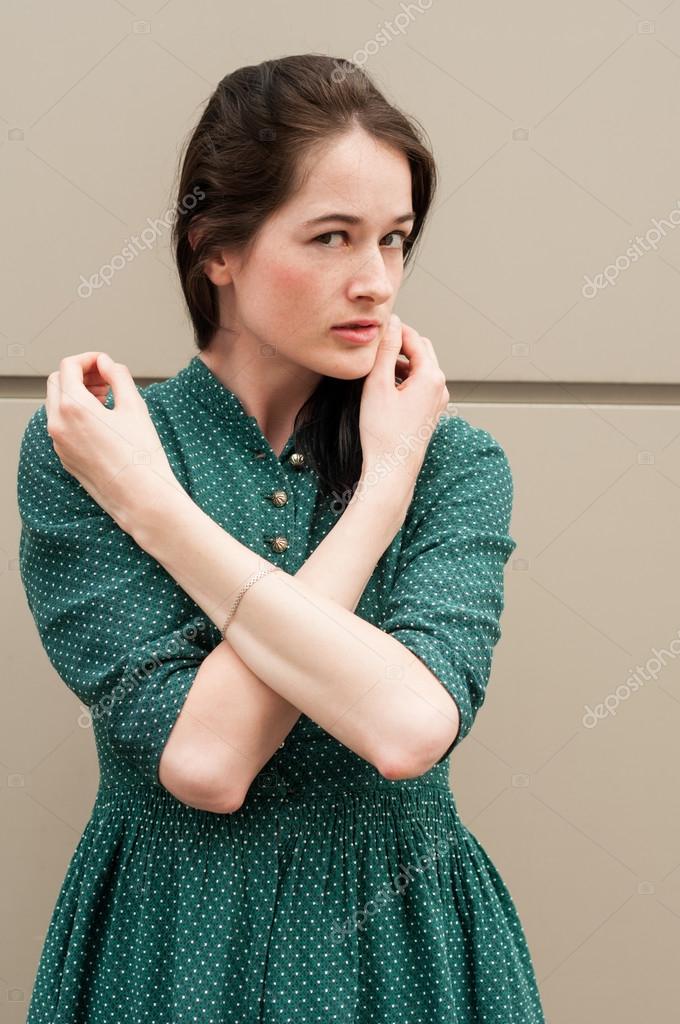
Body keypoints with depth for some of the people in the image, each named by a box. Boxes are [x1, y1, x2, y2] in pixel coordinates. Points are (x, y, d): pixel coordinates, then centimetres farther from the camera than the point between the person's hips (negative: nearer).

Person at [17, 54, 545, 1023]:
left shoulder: (455, 461, -7)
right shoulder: (77, 450, -12)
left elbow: (412, 727, -25)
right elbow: (204, 759, -23)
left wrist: (152, 507, -22)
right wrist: (385, 482, -20)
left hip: (400, 943, 1)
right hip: (172, 941, -1)